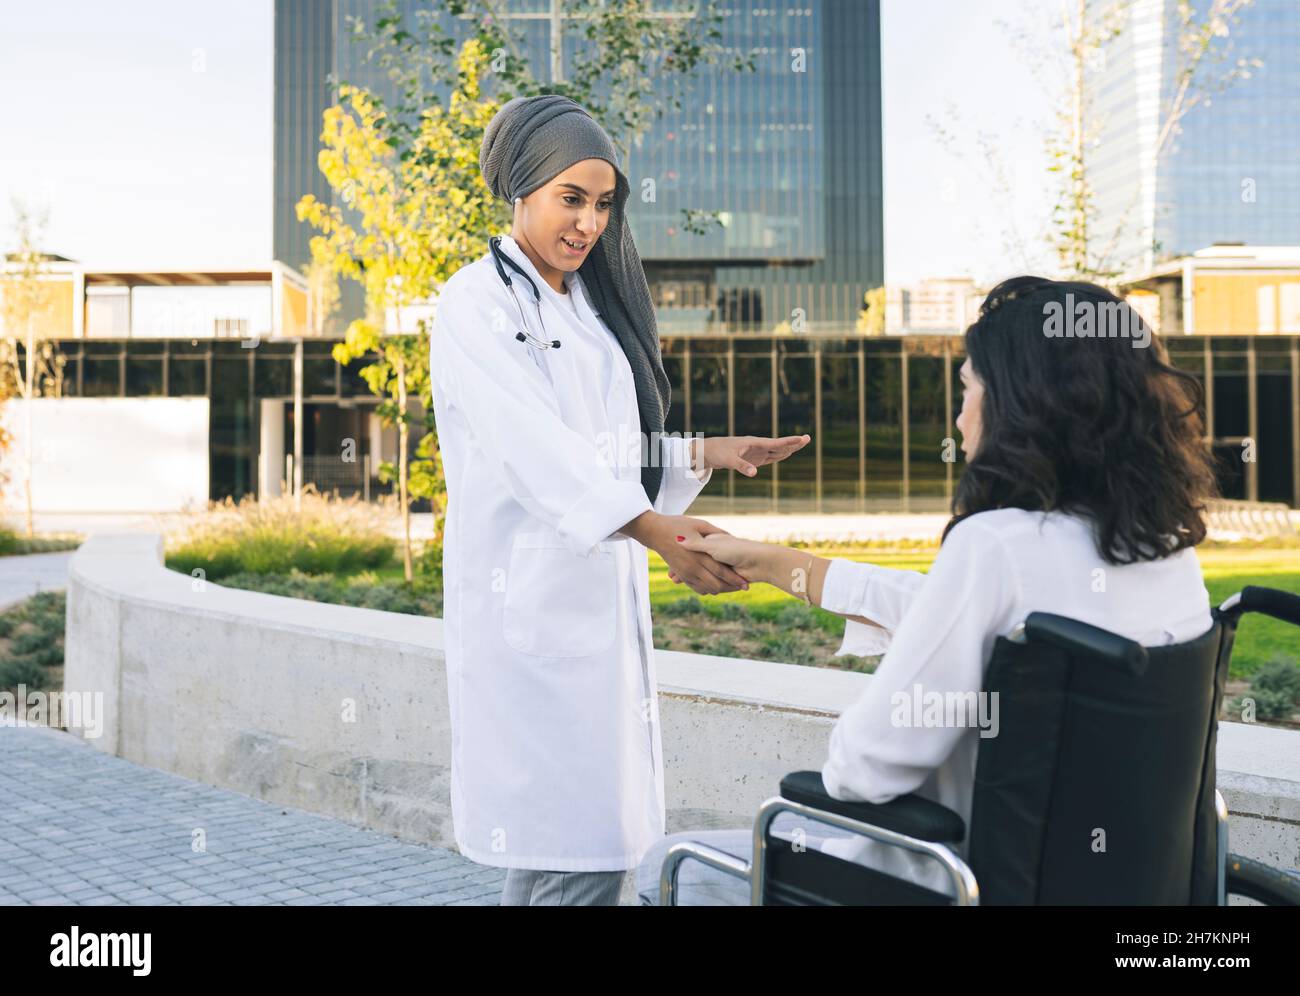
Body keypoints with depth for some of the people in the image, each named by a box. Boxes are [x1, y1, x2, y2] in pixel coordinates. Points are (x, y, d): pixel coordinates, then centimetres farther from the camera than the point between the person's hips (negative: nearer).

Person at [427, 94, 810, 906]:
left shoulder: (594, 306, 17)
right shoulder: (477, 305, -8)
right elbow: (538, 446, -22)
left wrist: (705, 453, 4)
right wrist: (656, 529, -34)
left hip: (604, 596, 8)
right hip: (529, 602, -7)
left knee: (548, 845, 12)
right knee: (583, 857, -10)